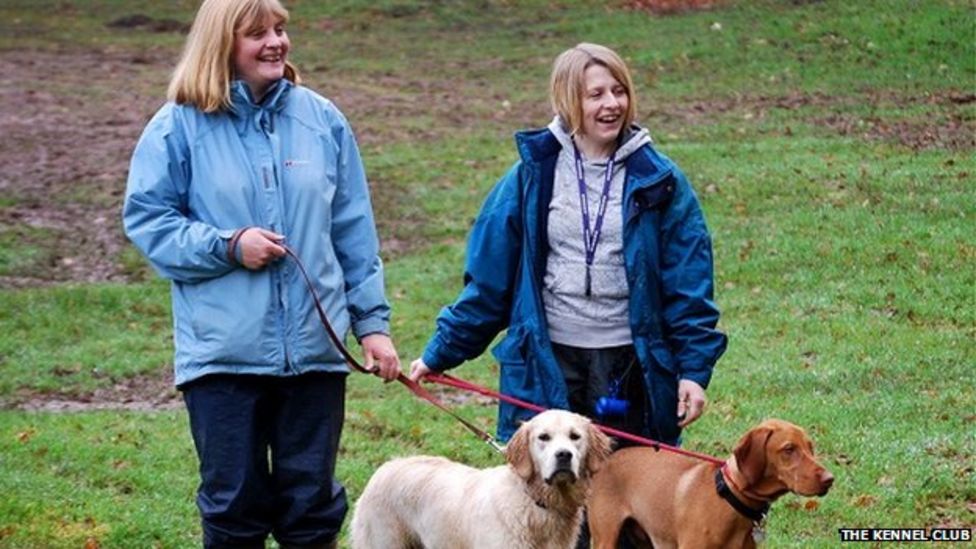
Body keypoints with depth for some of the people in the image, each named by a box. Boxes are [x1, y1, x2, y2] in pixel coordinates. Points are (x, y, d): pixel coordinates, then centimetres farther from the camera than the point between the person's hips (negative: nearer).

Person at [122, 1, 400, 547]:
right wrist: (228, 246, -13)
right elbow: (145, 218, -1)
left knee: (313, 502, 9)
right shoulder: (179, 126, -3)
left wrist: (373, 320, 8)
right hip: (222, 352, -2)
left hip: (314, 346, 2)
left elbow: (354, 232, 9)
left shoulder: (321, 119, 6)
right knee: (234, 502, 6)